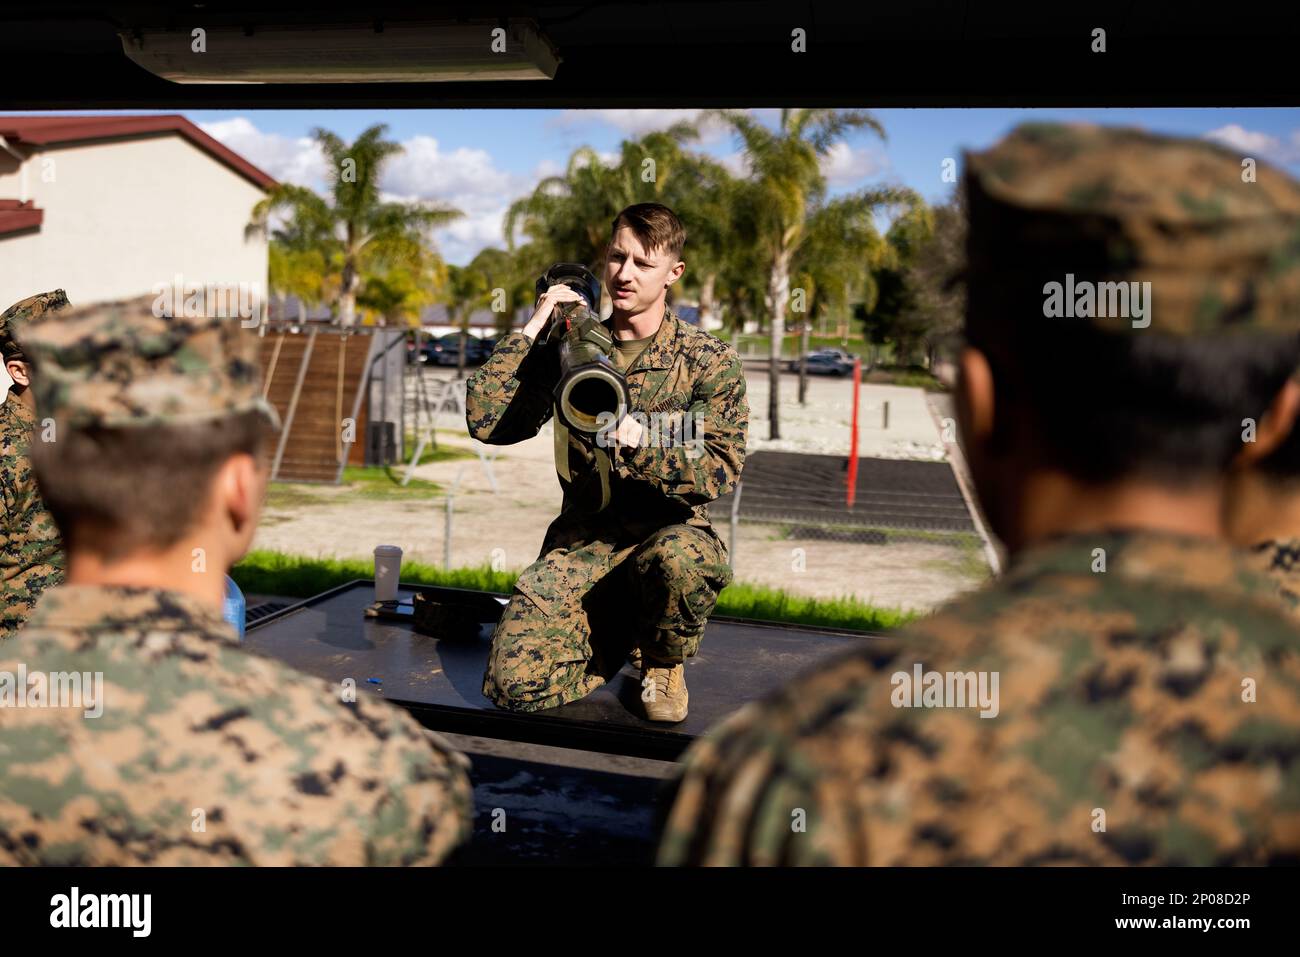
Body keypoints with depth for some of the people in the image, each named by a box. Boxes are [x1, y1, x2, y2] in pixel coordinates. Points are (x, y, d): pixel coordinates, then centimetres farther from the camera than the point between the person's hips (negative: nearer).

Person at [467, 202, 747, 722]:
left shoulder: (710, 360, 1)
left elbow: (721, 469, -9)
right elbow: (485, 422, -3)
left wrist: (637, 439, -24)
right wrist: (531, 329, -6)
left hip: (669, 530, -1)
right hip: (581, 540, 2)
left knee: (680, 556, -40)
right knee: (515, 683, -20)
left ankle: (663, 663, -4)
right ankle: (619, 633, 14)